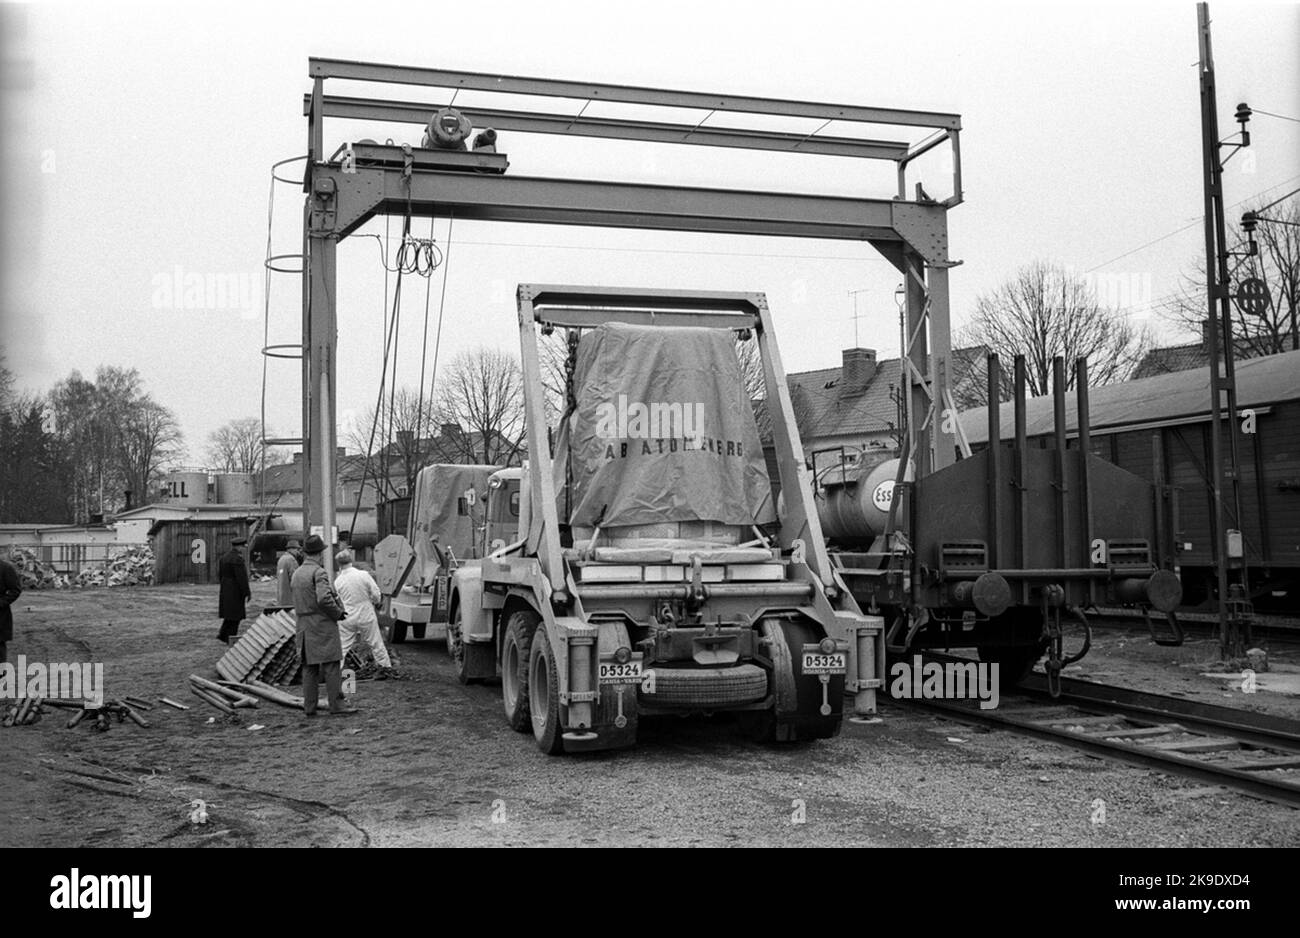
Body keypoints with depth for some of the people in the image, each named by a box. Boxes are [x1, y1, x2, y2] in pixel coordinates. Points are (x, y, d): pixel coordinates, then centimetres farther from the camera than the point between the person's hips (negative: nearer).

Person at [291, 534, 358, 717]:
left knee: (309, 667, 10)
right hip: (323, 625, -8)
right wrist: (338, 613, -9)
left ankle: (309, 707, 11)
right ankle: (337, 704, -4)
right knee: (332, 665, -4)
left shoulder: (297, 574, 13)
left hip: (304, 625, 8)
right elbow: (324, 598, -25)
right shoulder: (319, 572, -12)